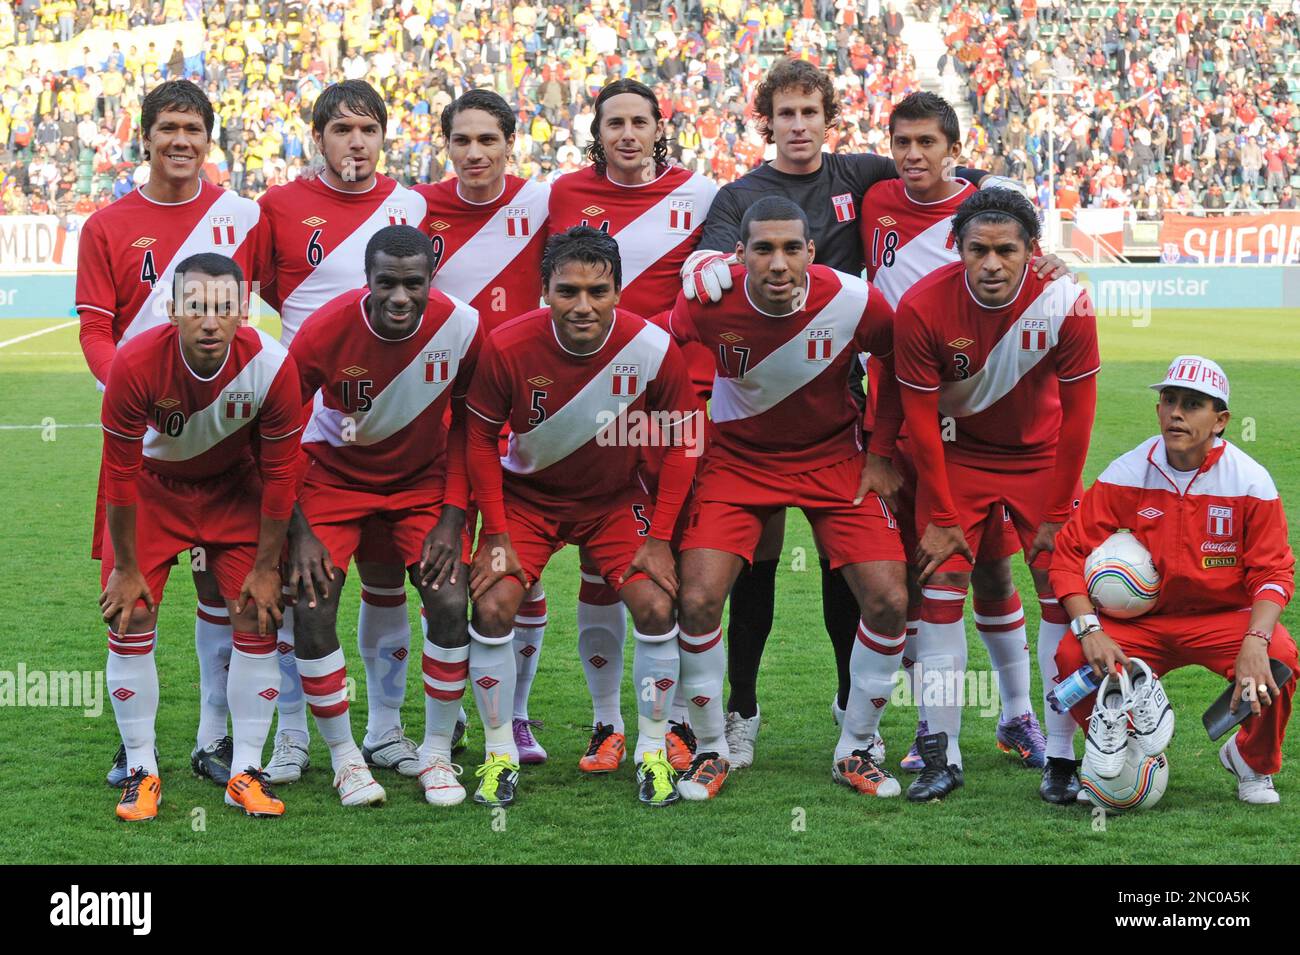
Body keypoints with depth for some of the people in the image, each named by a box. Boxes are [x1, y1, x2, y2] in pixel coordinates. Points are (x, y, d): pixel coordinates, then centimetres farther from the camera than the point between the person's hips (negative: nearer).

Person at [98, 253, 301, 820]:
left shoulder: (271, 367, -29)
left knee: (258, 619, -6)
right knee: (130, 619, -9)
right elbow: (120, 472, -20)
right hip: (152, 486, -1)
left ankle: (245, 773, 6)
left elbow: (278, 474, -16)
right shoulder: (136, 365, -32)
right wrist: (126, 567, -14)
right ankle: (141, 772, 4)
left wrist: (266, 567, -10)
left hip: (234, 488, 1)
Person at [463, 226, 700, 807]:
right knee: (493, 606, -17)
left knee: (656, 608, -15)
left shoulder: (653, 349, -22)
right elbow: (481, 439, -9)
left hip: (617, 498, 0)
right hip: (527, 495, 0)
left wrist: (659, 537, -12)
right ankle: (500, 755, 2)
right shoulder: (508, 347, -24)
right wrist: (497, 535, -12)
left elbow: (678, 444, -8)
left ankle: (652, 753, 5)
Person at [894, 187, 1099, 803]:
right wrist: (940, 517, -10)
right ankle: (942, 757, 0)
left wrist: (1058, 514, -9)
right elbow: (921, 416, -13)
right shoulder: (923, 307, -24)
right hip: (958, 453, 0)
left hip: (1042, 456, 0)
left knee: (1063, 592, -5)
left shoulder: (1065, 303, -24)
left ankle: (1062, 755, 3)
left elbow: (1077, 412, -12)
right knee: (938, 588, -7)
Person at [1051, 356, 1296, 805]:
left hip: (1223, 618, -1)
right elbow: (1070, 553, -7)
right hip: (1138, 621, 1)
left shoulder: (1251, 479, -9)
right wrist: (1089, 630, -23)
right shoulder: (1125, 474, -8)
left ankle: (1253, 763, 4)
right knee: (1072, 657, -26)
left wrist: (1255, 641, -28)